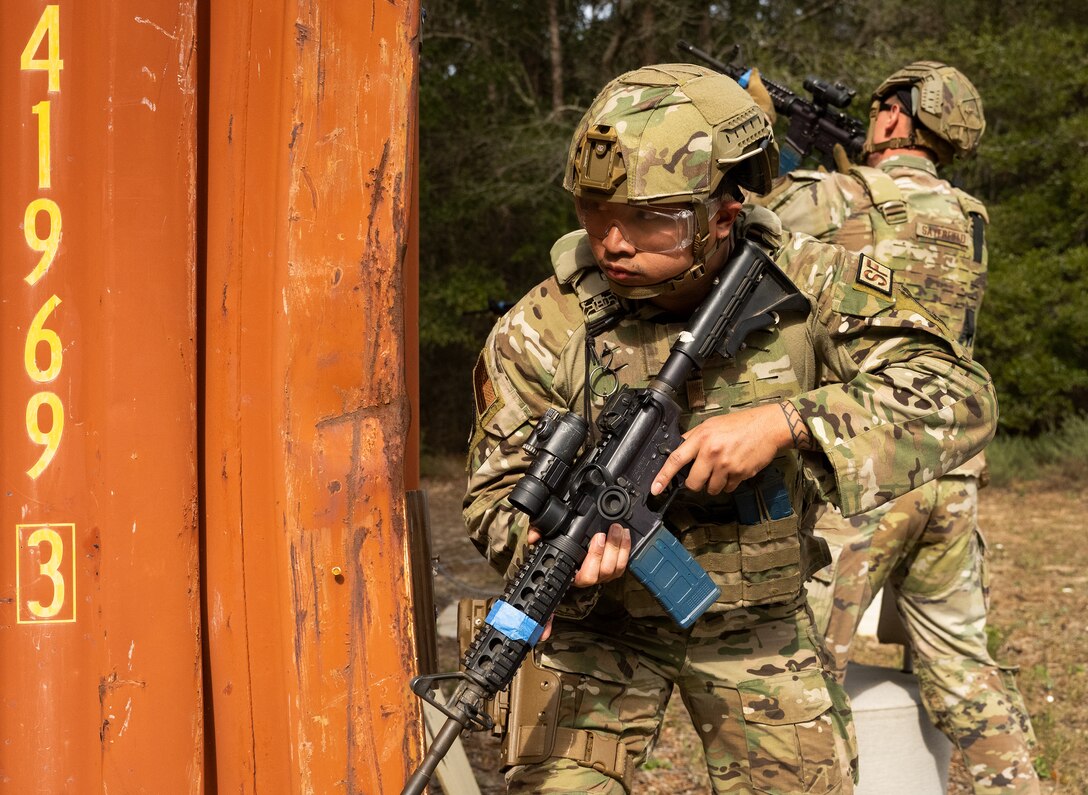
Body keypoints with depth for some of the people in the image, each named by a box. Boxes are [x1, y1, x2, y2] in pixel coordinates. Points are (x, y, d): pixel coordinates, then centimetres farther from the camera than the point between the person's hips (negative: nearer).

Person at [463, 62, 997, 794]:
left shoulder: (805, 286, -17)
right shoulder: (542, 331, -19)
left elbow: (959, 396, -24)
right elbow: (500, 491, -13)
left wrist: (787, 422, -37)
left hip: (758, 618, 2)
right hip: (597, 620, -1)